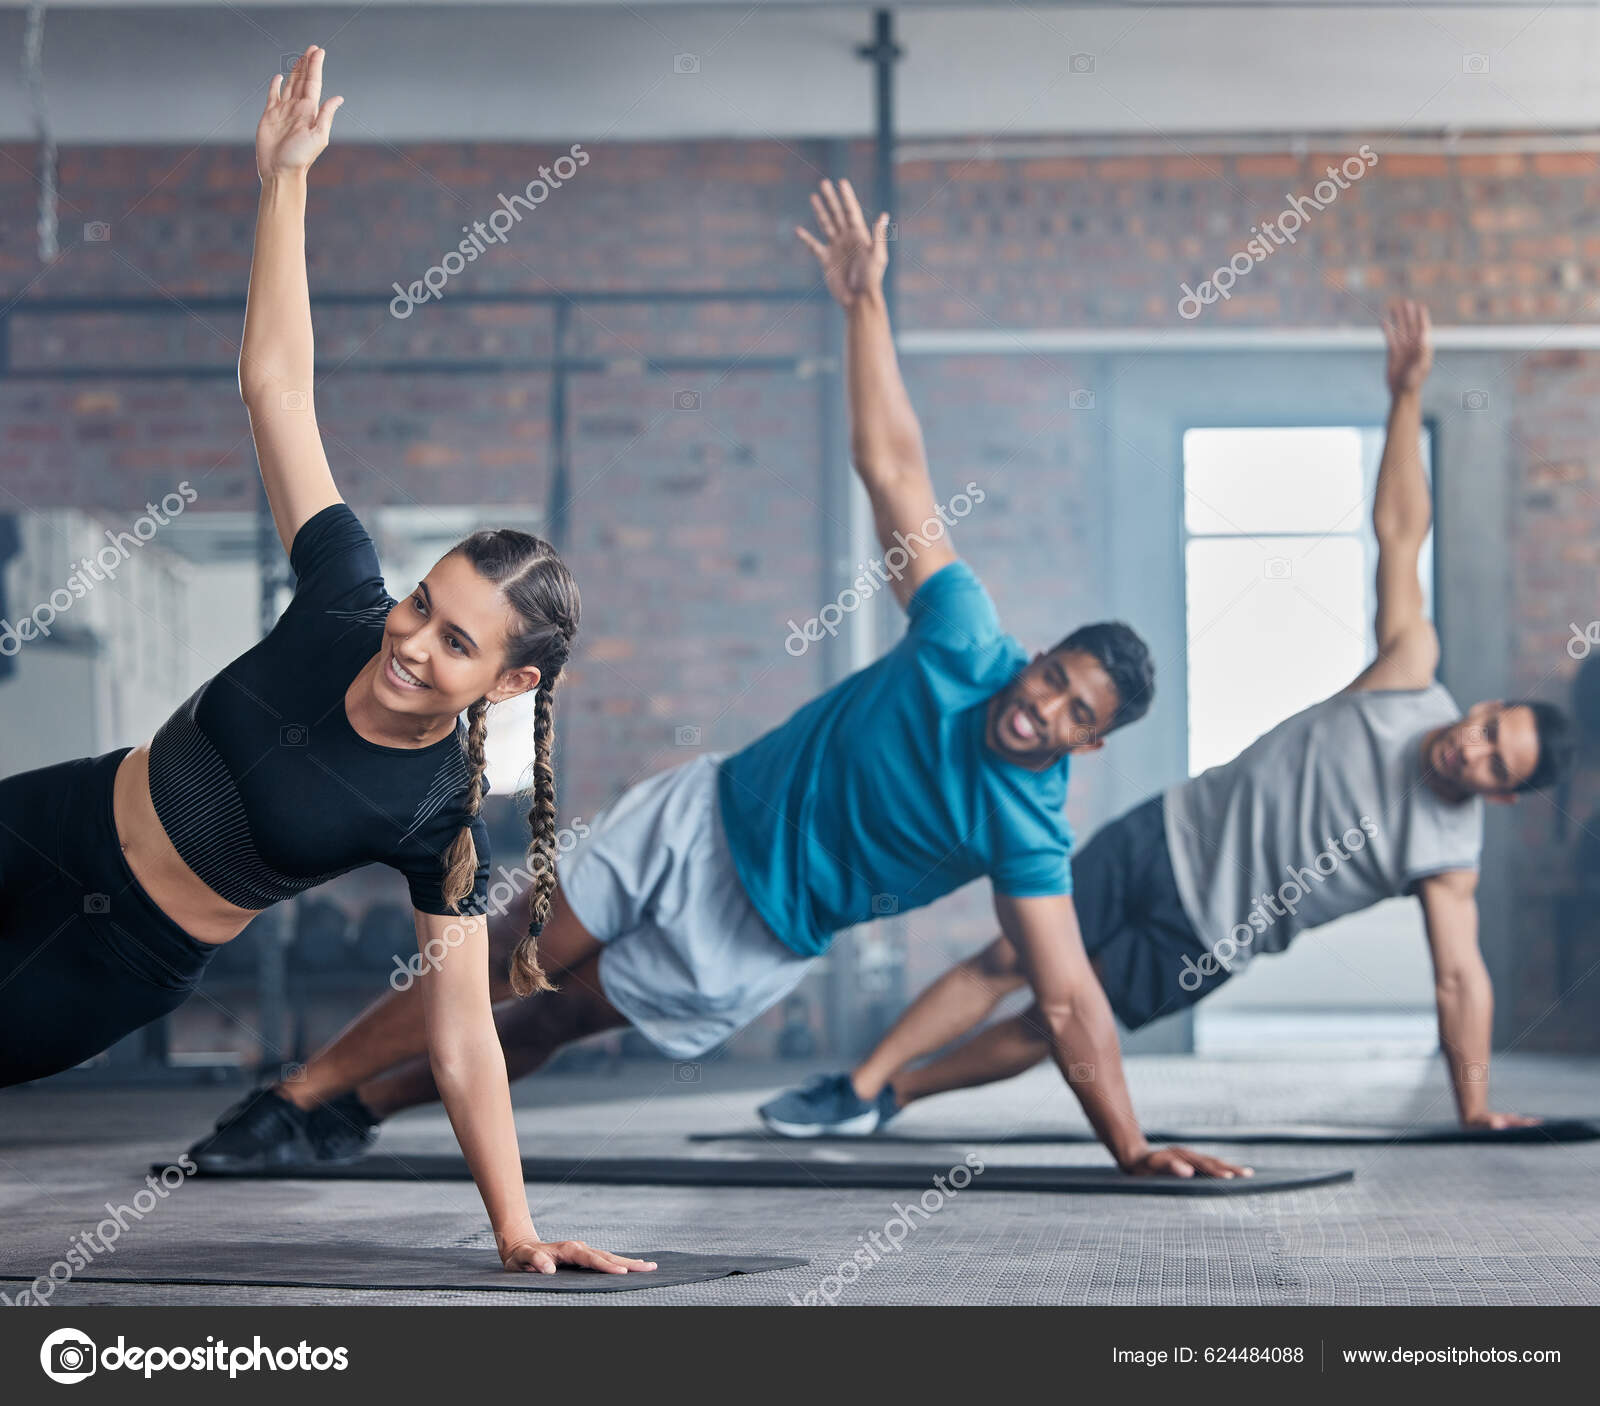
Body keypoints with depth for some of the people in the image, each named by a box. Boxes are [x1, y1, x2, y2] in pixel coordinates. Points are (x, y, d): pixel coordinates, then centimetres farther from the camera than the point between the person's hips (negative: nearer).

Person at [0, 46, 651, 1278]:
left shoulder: (443, 820, -23)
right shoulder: (346, 609, -16)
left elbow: (463, 1040, -19)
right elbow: (276, 385, -14)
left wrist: (517, 1234, -24)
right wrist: (286, 181, -18)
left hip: (121, 968, -3)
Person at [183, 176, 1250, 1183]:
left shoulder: (1029, 831, -22)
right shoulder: (966, 644, -16)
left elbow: (1071, 998, -21)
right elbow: (895, 469, -15)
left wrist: (1132, 1146, -29)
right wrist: (865, 301, -17)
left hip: (757, 942, -2)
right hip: (702, 823, 2)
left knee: (547, 1023, 2)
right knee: (505, 974, 5)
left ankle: (353, 1111, 21)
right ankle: (302, 1098, 18)